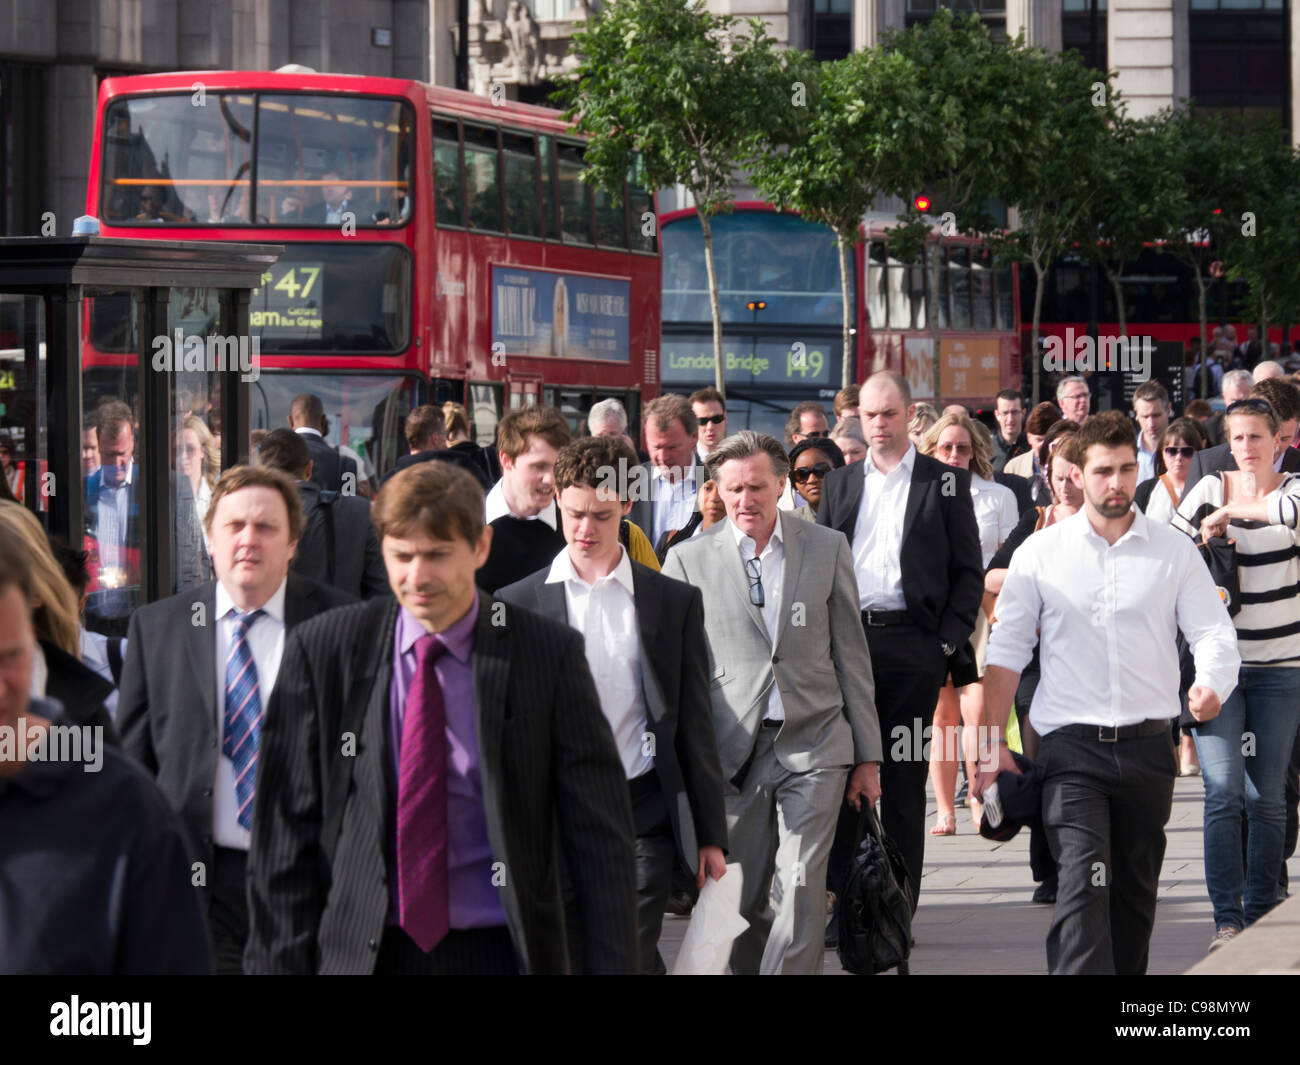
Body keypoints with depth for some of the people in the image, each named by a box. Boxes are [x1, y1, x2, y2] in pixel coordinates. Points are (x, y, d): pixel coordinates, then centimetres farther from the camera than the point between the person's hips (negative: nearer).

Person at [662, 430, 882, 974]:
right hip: (733, 751, 0)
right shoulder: (688, 561, 3)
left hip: (812, 745, 0)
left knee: (801, 888, -11)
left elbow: (851, 654, 9)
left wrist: (868, 755, 8)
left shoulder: (827, 548, 7)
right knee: (743, 900, 5)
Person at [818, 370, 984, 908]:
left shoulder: (945, 482, 5)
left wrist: (949, 641, -6)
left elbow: (969, 572, 3)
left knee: (904, 779, 2)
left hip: (913, 646, -2)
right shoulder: (838, 484, 15)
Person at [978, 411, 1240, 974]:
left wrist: (1212, 685, -21)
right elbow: (1006, 651, 6)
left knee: (1135, 893, 11)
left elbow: (1214, 634, 2)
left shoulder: (1175, 551, 7)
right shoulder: (1040, 553, 5)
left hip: (1147, 744, 2)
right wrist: (994, 744, -1)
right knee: (1083, 884, -18)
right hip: (1072, 745, -2)